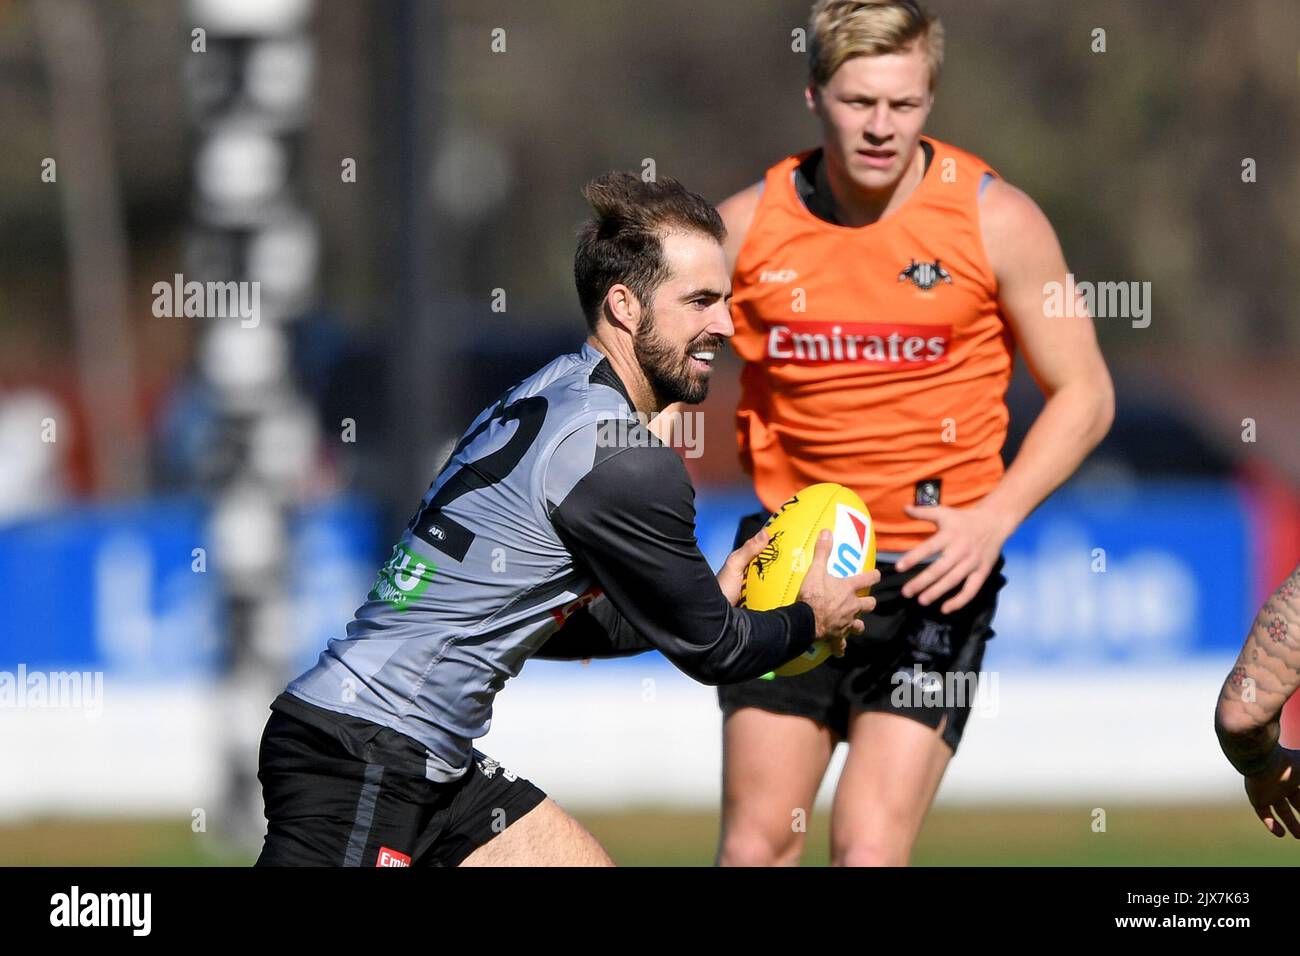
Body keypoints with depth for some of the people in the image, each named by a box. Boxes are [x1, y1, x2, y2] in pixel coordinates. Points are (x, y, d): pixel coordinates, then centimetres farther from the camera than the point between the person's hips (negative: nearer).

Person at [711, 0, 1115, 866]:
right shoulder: (747, 226, -1)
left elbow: (1084, 393, 1)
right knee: (755, 843, -1)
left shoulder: (996, 222, -6)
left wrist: (993, 517, -11)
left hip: (934, 574, -2)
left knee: (871, 848, -12)